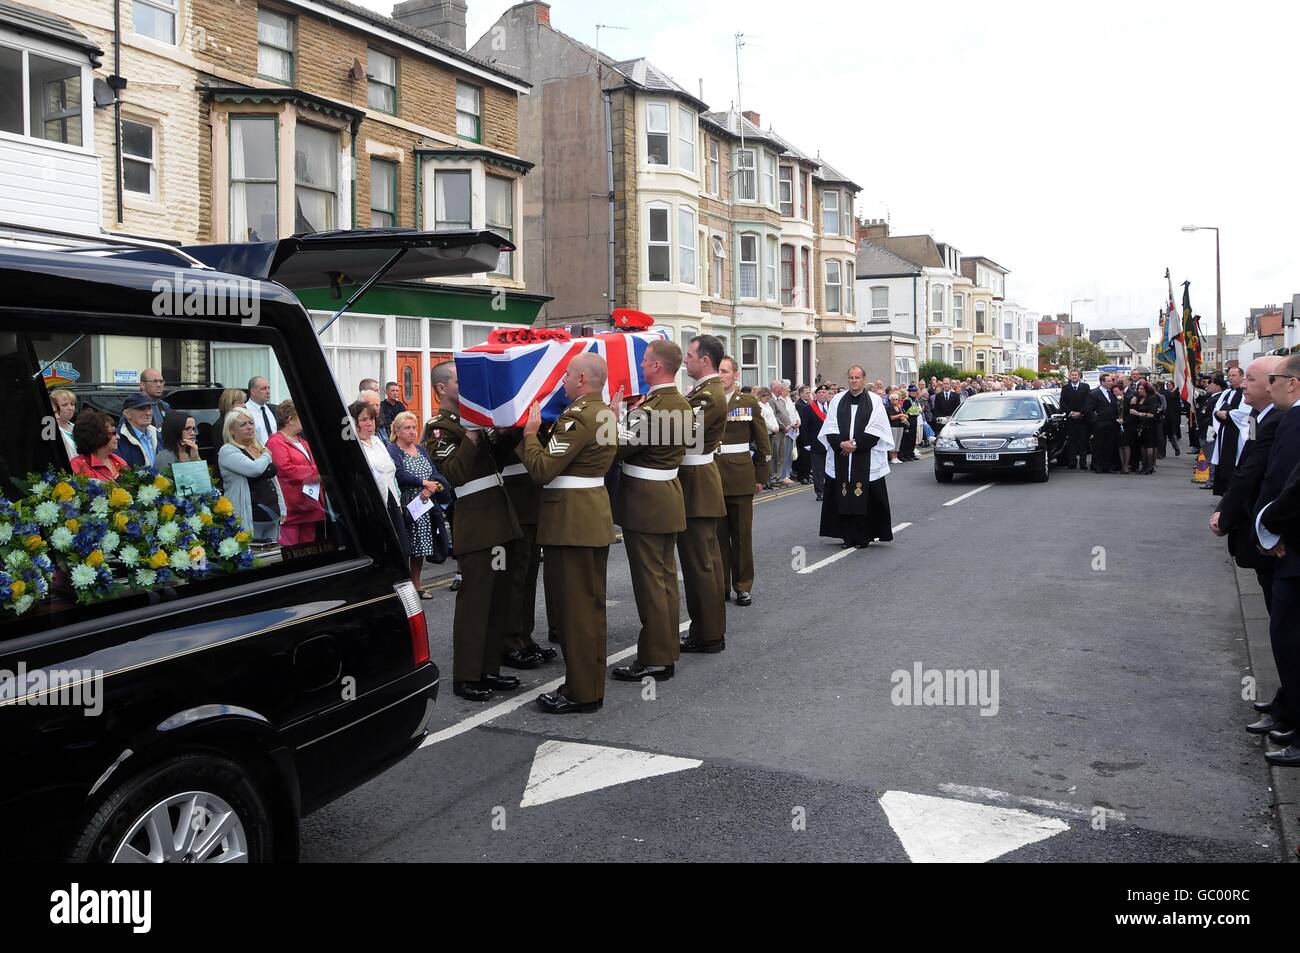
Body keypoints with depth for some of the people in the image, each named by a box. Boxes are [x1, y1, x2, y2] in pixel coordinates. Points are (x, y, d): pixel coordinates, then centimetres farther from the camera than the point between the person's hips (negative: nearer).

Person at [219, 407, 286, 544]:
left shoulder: (260, 447, 16)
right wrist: (266, 456, -2)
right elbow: (255, 469, -24)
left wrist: (282, 509, 15)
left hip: (272, 515, 7)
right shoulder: (227, 451, -7)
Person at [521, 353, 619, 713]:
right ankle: (591, 681, 27)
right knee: (591, 604, 16)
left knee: (574, 605, -2)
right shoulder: (606, 412, 12)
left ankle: (581, 693, 6)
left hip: (571, 520, -10)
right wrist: (544, 430, 13)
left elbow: (542, 470, -21)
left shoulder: (577, 416, -18)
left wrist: (530, 432, -8)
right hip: (596, 516, 10)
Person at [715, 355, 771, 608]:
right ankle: (721, 585, 15)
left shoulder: (749, 403, 4)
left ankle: (743, 586, 15)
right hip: (711, 476, 1)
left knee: (742, 534, 5)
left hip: (740, 476, -1)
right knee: (717, 534, 5)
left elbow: (763, 443, 6)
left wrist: (760, 477, 3)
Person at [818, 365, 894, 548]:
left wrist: (855, 445, -13)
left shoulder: (875, 401, 2)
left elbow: (876, 431, -5)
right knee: (843, 497, 3)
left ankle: (863, 536, 6)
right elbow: (830, 429, 5)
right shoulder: (838, 400, 9)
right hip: (841, 459, 3)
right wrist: (841, 444, -12)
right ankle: (848, 536, 11)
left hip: (866, 459, -2)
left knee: (865, 497, -2)